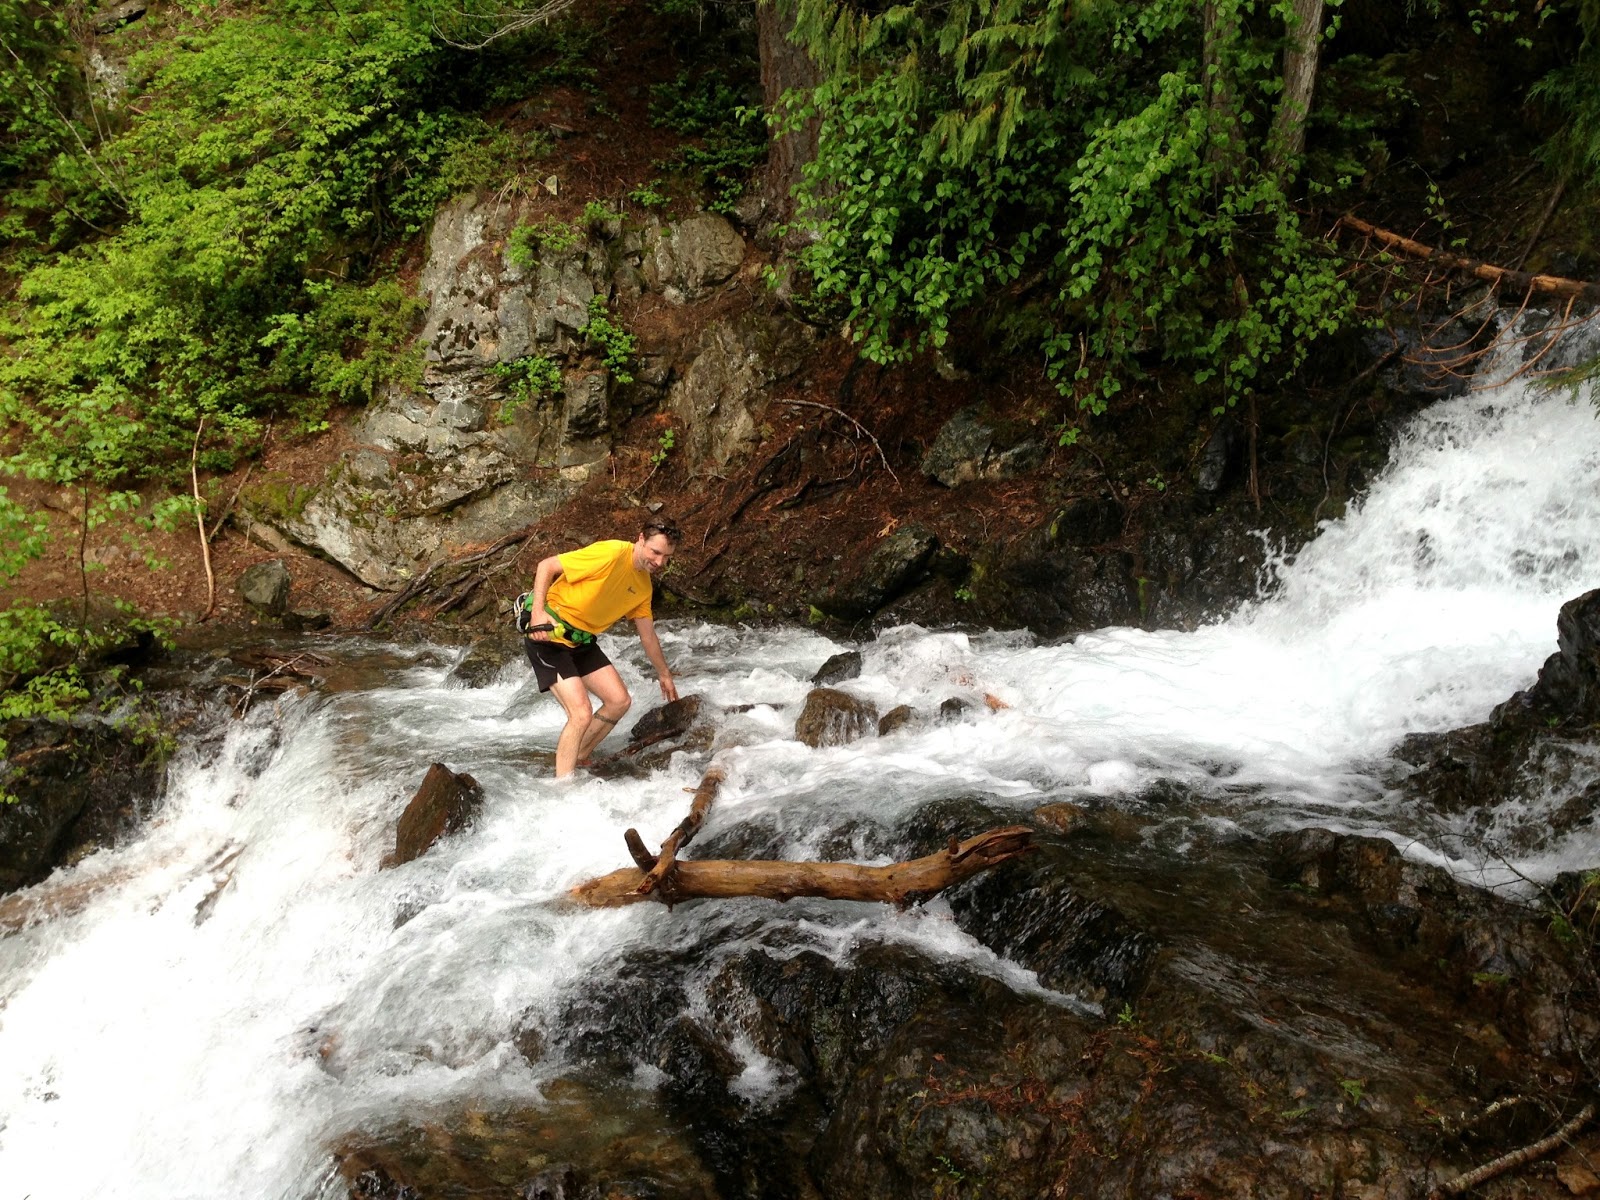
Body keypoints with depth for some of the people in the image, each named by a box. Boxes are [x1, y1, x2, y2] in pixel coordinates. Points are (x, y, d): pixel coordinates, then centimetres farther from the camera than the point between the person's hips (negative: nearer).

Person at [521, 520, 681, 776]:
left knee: (620, 702, 5)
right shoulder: (612, 554, -21)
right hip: (547, 633, -8)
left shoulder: (643, 587, 6)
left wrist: (664, 674, 26)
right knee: (582, 714, -17)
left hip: (582, 642, 9)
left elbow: (648, 635, 19)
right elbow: (546, 566, -19)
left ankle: (578, 759, 22)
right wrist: (537, 613, -27)